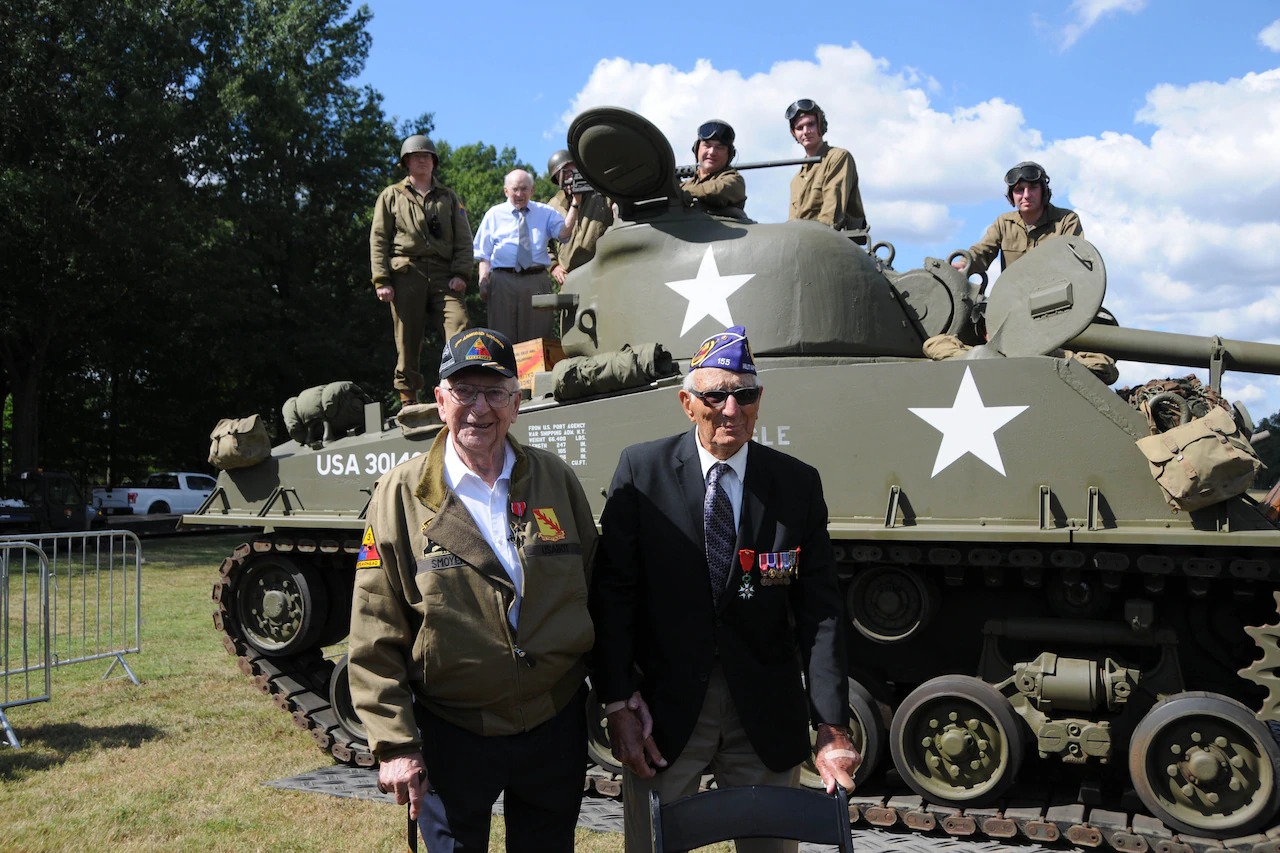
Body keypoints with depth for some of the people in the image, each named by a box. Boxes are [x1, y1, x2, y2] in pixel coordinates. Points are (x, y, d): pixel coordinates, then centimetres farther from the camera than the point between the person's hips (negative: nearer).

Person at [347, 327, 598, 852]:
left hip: (556, 727, 3)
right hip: (451, 737, -2)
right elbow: (375, 638, -6)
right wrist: (394, 744, -9)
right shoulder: (401, 494, -6)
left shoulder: (555, 479, 1)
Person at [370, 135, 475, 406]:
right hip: (406, 274, -1)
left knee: (460, 327, -18)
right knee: (408, 341, -1)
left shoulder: (448, 197, 21)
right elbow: (378, 240, 9)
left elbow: (464, 238, 13)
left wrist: (461, 273, -3)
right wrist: (381, 280, -3)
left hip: (443, 274, 1)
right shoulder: (392, 195, 17)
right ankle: (408, 399, 5)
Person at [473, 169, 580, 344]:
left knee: (538, 336, 3)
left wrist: (575, 204, -20)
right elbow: (484, 255, 7)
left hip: (536, 281, 1)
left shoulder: (545, 212, 13)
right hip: (503, 280, -1)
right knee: (503, 336, 2)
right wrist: (483, 282, -6)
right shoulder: (494, 214, 11)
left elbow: (564, 232, -7)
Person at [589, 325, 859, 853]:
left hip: (766, 720, 1)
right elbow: (611, 591, -5)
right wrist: (618, 704, -10)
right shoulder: (642, 470, -5)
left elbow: (819, 611, -4)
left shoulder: (798, 484, -1)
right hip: (663, 712, -1)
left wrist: (831, 729, -11)